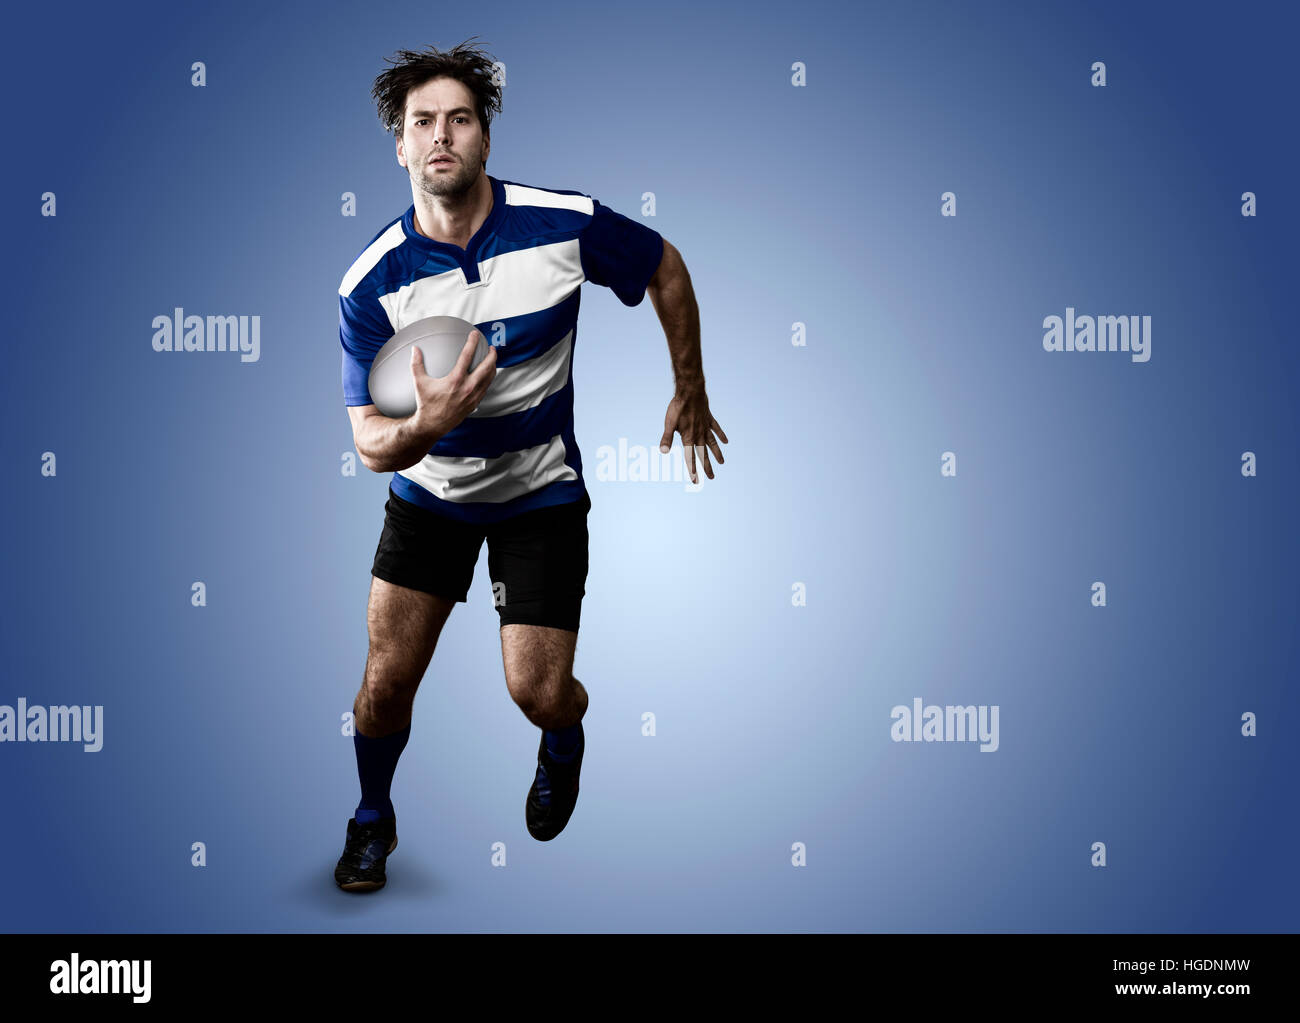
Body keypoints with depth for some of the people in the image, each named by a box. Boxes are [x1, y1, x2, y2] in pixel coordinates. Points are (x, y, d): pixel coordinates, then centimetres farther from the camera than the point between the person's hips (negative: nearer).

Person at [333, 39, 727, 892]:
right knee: (385, 685, 0)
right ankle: (374, 819, 32)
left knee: (540, 695, -6)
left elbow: (666, 267, 1)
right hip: (430, 492, 1)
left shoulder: (565, 224, -19)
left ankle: (564, 742, 35)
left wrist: (690, 391, 8)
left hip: (542, 493, -1)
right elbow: (370, 442, -15)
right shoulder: (372, 285, -18)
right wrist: (426, 424, -39)